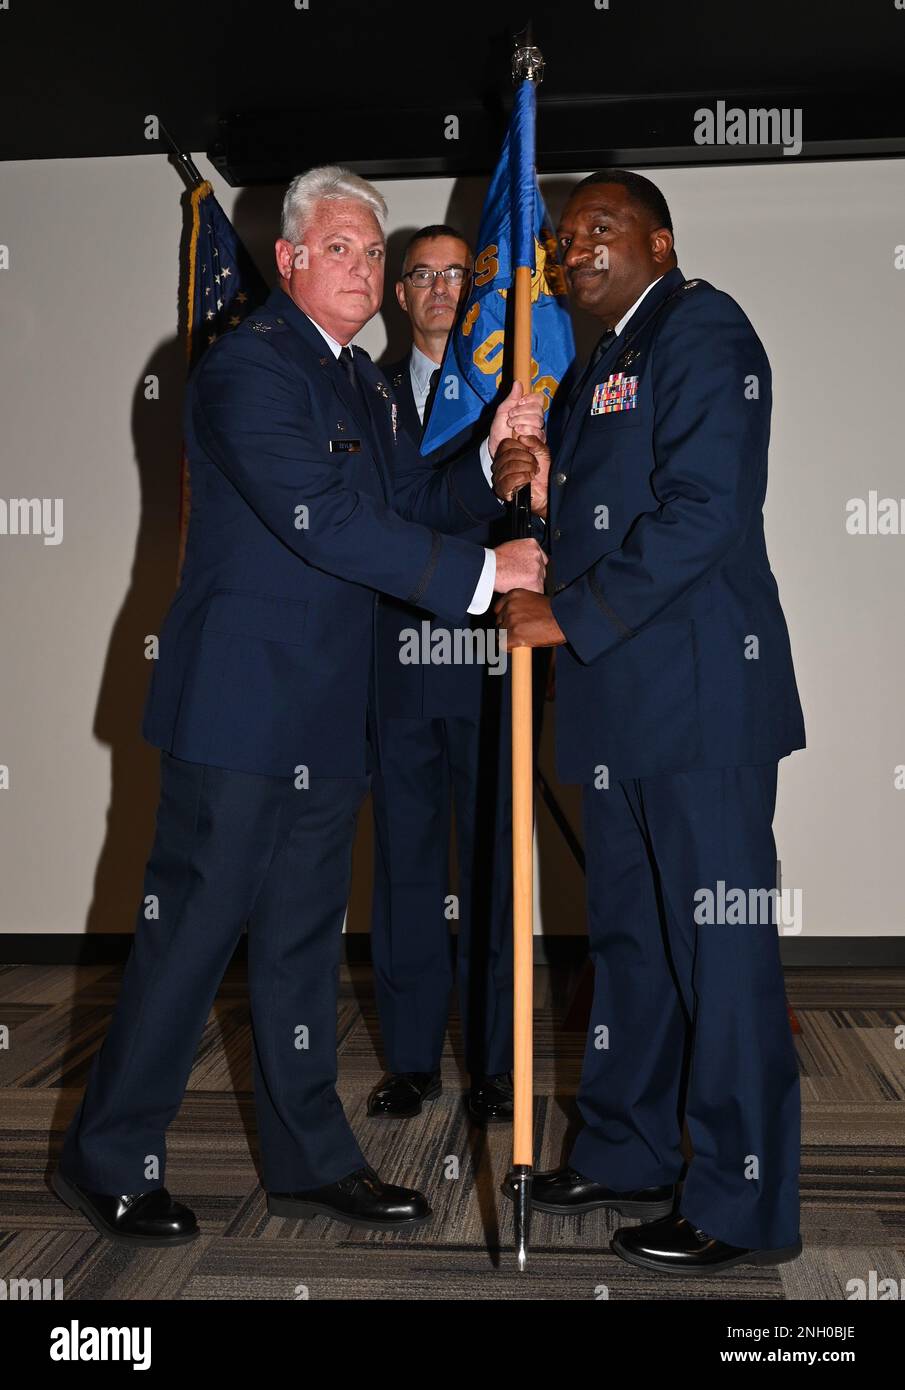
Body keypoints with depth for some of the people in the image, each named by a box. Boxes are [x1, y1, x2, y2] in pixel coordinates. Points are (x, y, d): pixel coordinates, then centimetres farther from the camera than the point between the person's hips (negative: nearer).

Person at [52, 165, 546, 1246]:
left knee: (304, 936, 13)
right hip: (240, 703, -8)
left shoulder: (363, 384, 18)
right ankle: (105, 1159, 16)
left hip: (327, 711, 8)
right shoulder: (247, 366, -11)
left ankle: (308, 1157, 25)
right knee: (192, 929, -1)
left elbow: (408, 505, 19)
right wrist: (481, 574, -19)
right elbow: (324, 523, -21)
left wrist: (488, 460, 1)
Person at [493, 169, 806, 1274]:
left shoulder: (701, 330, -6)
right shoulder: (602, 361, 22)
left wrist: (571, 615, -15)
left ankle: (742, 1204, 9)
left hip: (700, 693, -10)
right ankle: (625, 1155, 31)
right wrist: (533, 484, 4)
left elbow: (702, 511, -18)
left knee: (720, 946, -3)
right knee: (628, 936, 16)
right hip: (623, 697, 10)